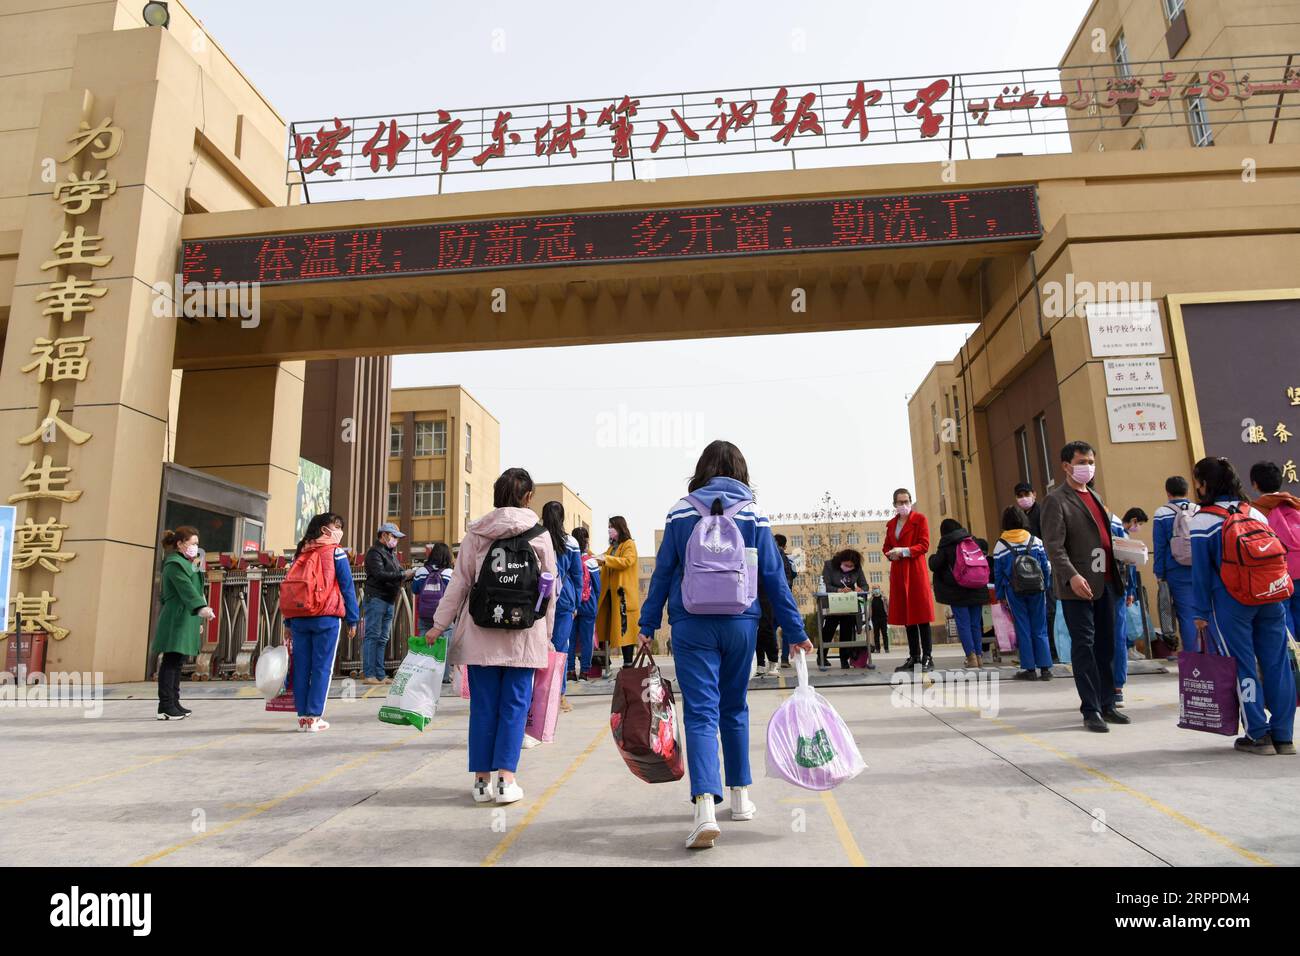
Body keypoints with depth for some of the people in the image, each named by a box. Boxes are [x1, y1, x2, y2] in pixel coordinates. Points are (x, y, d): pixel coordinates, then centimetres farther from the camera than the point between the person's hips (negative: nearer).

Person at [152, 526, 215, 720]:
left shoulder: (186, 564, 21)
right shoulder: (174, 564, -11)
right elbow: (187, 589, -26)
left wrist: (198, 621, 25)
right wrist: (202, 607, -40)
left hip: (186, 621, 10)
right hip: (176, 621, -10)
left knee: (177, 662, 11)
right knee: (171, 661, -8)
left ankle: (174, 703, 15)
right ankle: (165, 707, -7)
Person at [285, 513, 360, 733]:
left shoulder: (300, 553, 14)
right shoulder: (335, 552, -2)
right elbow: (347, 587, -4)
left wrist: (288, 622, 17)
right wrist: (352, 619, 1)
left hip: (298, 618, 5)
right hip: (326, 618, -5)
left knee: (301, 667, 8)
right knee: (322, 668, 0)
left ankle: (303, 716, 12)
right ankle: (314, 718, -1)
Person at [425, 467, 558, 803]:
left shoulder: (476, 533, 1)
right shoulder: (539, 535, 0)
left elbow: (459, 583, 2)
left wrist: (439, 625, 8)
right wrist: (546, 634, 12)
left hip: (481, 634, 1)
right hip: (524, 635, -1)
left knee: (483, 706, 9)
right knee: (515, 705, 6)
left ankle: (482, 778, 16)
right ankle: (506, 779, 4)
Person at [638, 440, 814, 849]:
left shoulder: (681, 512, 1)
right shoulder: (754, 513, 2)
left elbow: (663, 571, 0)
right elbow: (773, 577, 2)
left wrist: (648, 625, 6)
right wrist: (796, 632, 7)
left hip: (692, 624, -2)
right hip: (741, 622, 2)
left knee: (700, 712, -3)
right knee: (735, 708, 18)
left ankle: (706, 806, -18)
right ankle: (741, 796, 27)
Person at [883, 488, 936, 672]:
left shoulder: (920, 519, 1)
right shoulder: (891, 524, 17)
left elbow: (924, 545, -6)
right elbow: (887, 546, 20)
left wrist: (904, 551, -18)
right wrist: (891, 553, -2)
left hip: (915, 569, -5)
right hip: (898, 572, 5)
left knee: (921, 614, -5)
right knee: (906, 615, 6)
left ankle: (927, 657, -2)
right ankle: (914, 656, 12)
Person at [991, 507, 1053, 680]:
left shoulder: (1000, 546, -4)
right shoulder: (1036, 541, 1)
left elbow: (998, 573, -1)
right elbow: (1046, 568, 3)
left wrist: (1000, 595, 7)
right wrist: (1046, 588, 12)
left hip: (1014, 593, -1)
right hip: (1037, 591, 2)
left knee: (1023, 630, 4)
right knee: (1040, 629, 7)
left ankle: (1029, 669, 6)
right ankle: (1045, 667, 6)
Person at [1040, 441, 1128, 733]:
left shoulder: (1095, 497, 19)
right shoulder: (1056, 500, -6)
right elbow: (1053, 545, -15)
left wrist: (1119, 577, 16)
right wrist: (1072, 576, -27)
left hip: (1105, 583, 8)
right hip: (1077, 587, -8)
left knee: (1106, 646, 11)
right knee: (1083, 647, -3)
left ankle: (1106, 705, 20)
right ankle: (1091, 710, 3)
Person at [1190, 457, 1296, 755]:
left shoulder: (1203, 521, -6)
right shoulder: (1256, 513, 11)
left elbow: (1202, 571, -6)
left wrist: (1202, 613, -1)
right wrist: (1271, 592, 21)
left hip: (1230, 604, -5)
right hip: (1270, 598, 5)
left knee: (1244, 667, 2)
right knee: (1277, 663, 7)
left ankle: (1258, 735, 6)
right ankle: (1283, 735, 13)